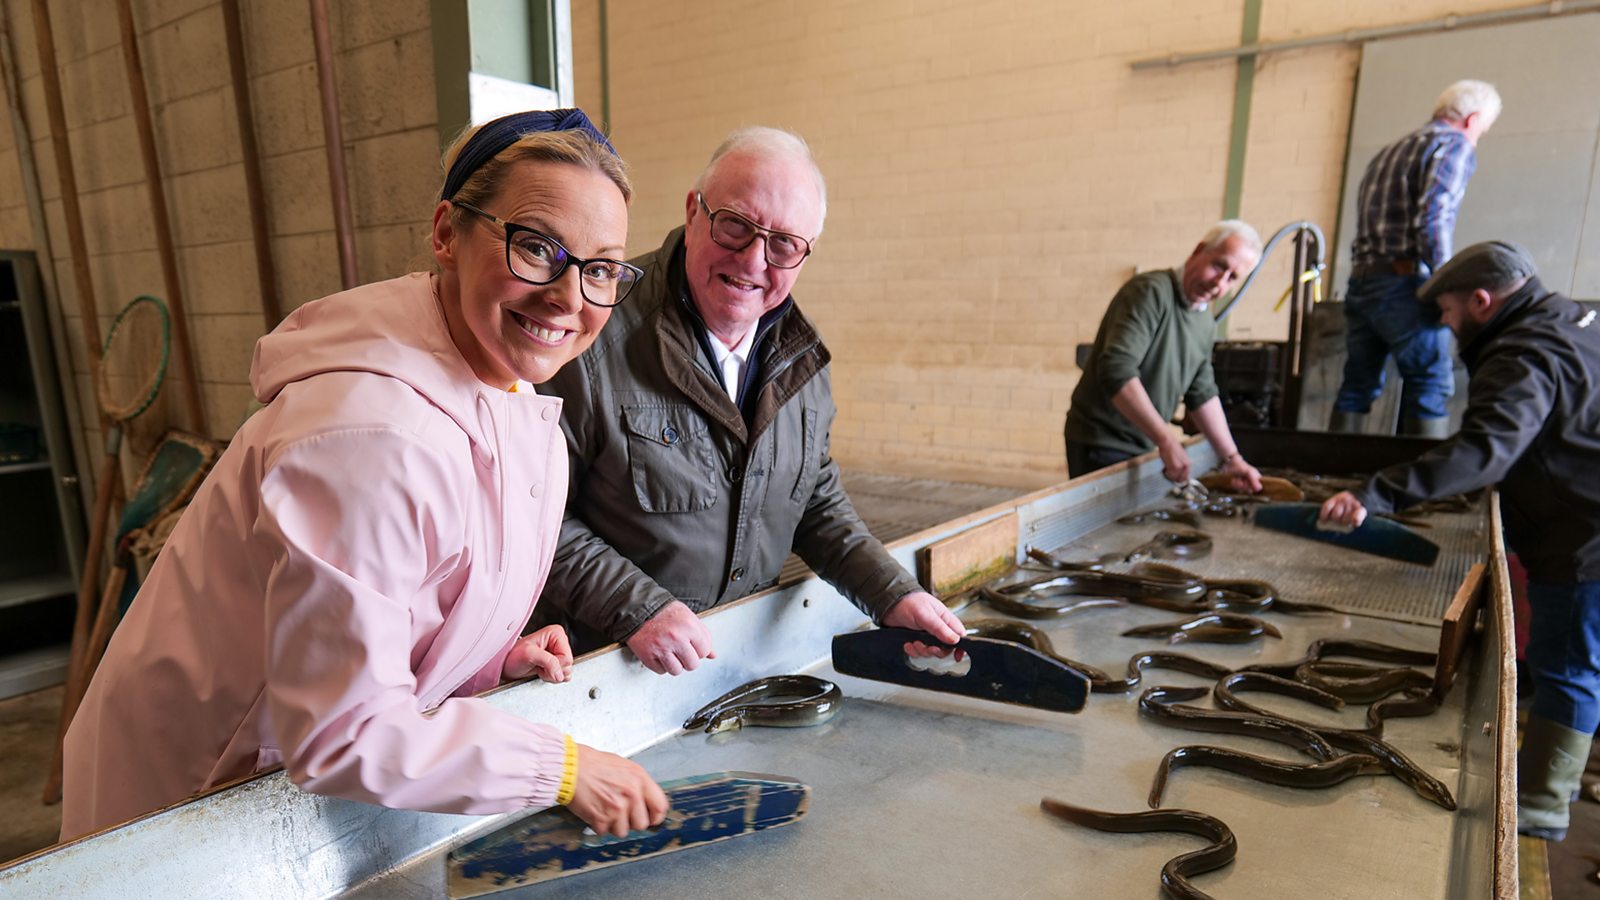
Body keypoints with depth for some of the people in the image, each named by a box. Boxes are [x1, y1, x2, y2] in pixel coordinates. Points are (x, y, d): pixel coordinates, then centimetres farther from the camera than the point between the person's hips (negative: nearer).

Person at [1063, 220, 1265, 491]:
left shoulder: (1206, 324, 9)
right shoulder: (1151, 291, -17)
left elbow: (1202, 393, 17)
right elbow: (1117, 371, -30)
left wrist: (1232, 458, 12)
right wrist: (1167, 441, -29)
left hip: (1143, 447, 8)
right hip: (1102, 445, -8)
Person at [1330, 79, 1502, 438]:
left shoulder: (1389, 151, 22)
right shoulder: (1455, 145, 0)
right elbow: (1433, 219, -15)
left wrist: (1364, 279, 19)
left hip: (1361, 280, 7)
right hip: (1406, 283, -7)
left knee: (1357, 386, 8)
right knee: (1431, 385, -5)